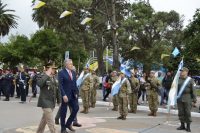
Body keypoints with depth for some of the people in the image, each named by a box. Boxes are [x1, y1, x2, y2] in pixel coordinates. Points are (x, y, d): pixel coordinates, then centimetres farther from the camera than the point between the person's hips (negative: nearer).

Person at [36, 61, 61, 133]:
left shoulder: (54, 77, 11)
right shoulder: (43, 76, -12)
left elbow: (57, 89, 17)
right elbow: (39, 84, -34)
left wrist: (58, 100, 14)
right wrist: (47, 75, -29)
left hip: (52, 102, 8)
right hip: (45, 102, -8)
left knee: (44, 119, 19)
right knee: (50, 121, -9)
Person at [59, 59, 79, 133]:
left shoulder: (73, 73, 10)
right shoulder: (61, 73, -10)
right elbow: (60, 85, -15)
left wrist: (76, 93, 6)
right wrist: (64, 95, -21)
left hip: (73, 95, 6)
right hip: (65, 95, -6)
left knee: (76, 108, 2)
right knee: (63, 111, 5)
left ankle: (68, 124, 21)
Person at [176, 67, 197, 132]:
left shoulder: (190, 80, -2)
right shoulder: (178, 79, 8)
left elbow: (193, 90, -3)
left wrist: (194, 99, -5)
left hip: (187, 98, -4)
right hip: (179, 98, 4)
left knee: (187, 113, 0)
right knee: (181, 112, 7)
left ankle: (188, 126, 10)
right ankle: (182, 125, 18)